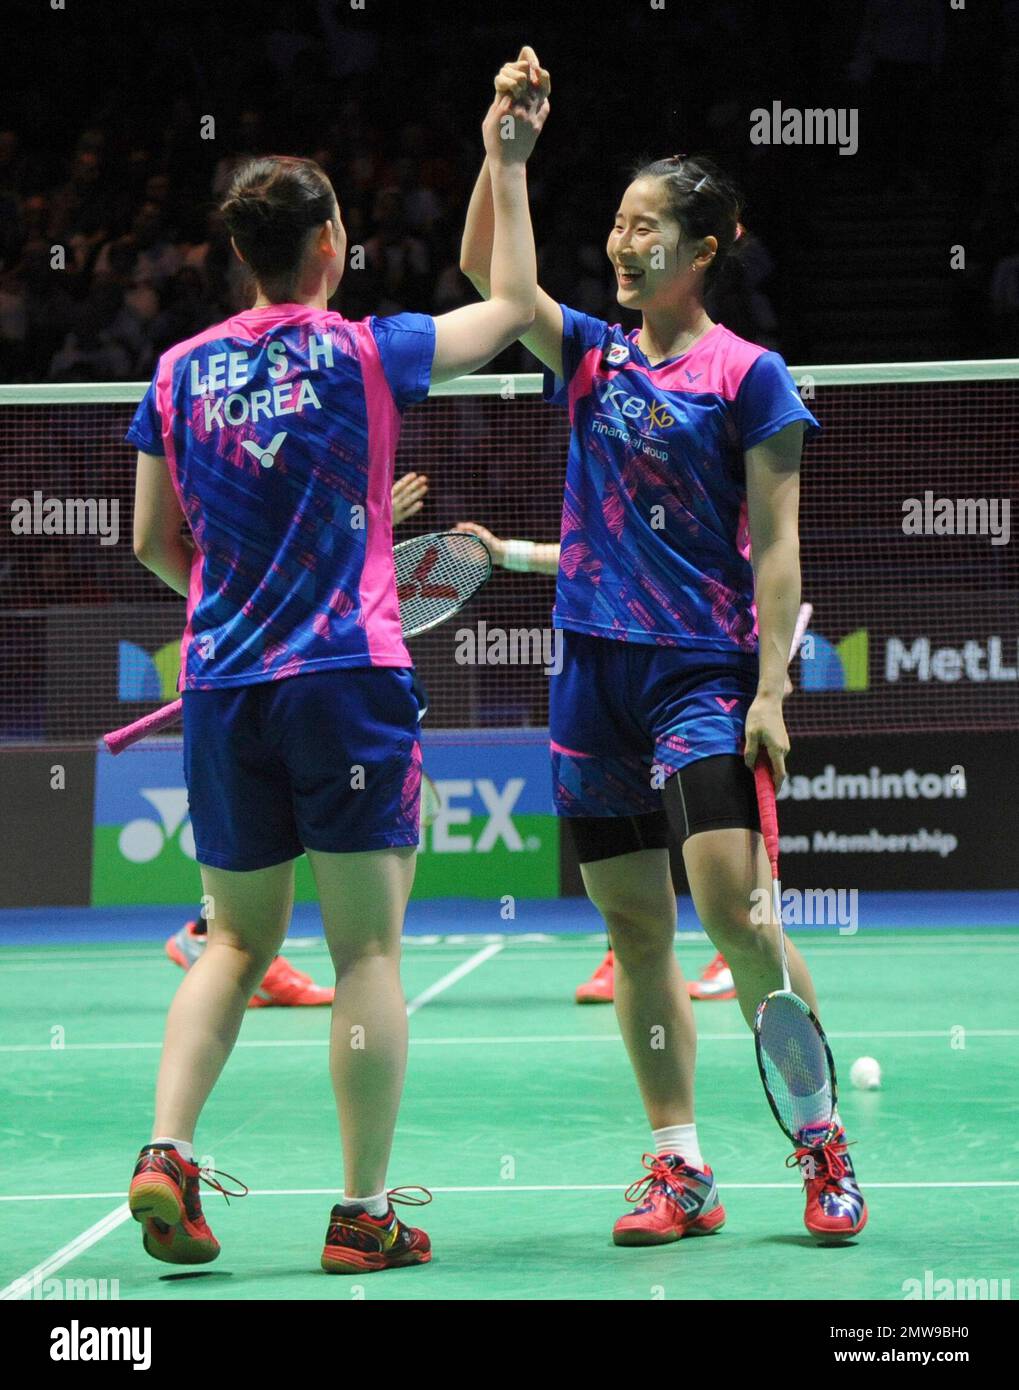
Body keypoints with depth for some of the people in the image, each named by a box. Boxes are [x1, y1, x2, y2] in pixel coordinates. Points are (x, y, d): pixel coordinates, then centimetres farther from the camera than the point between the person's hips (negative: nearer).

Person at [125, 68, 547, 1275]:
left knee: (237, 940, 14)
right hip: (346, 677, -4)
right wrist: (506, 164, 18)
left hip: (221, 684, 4)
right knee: (367, 951, 1)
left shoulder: (179, 373, 7)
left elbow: (154, 543, 13)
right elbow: (511, 303, 11)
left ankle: (165, 1151, -3)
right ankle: (364, 1213, 1)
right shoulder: (366, 355, -3)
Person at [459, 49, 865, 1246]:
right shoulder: (593, 358, 13)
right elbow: (485, 270, 6)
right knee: (633, 929, 3)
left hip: (704, 670, -5)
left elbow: (775, 547, -5)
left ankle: (824, 1146, -2)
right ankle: (679, 1169, 9)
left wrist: (770, 689, -13)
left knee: (734, 910, -15)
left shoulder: (747, 376, -2)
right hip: (596, 671, 5)